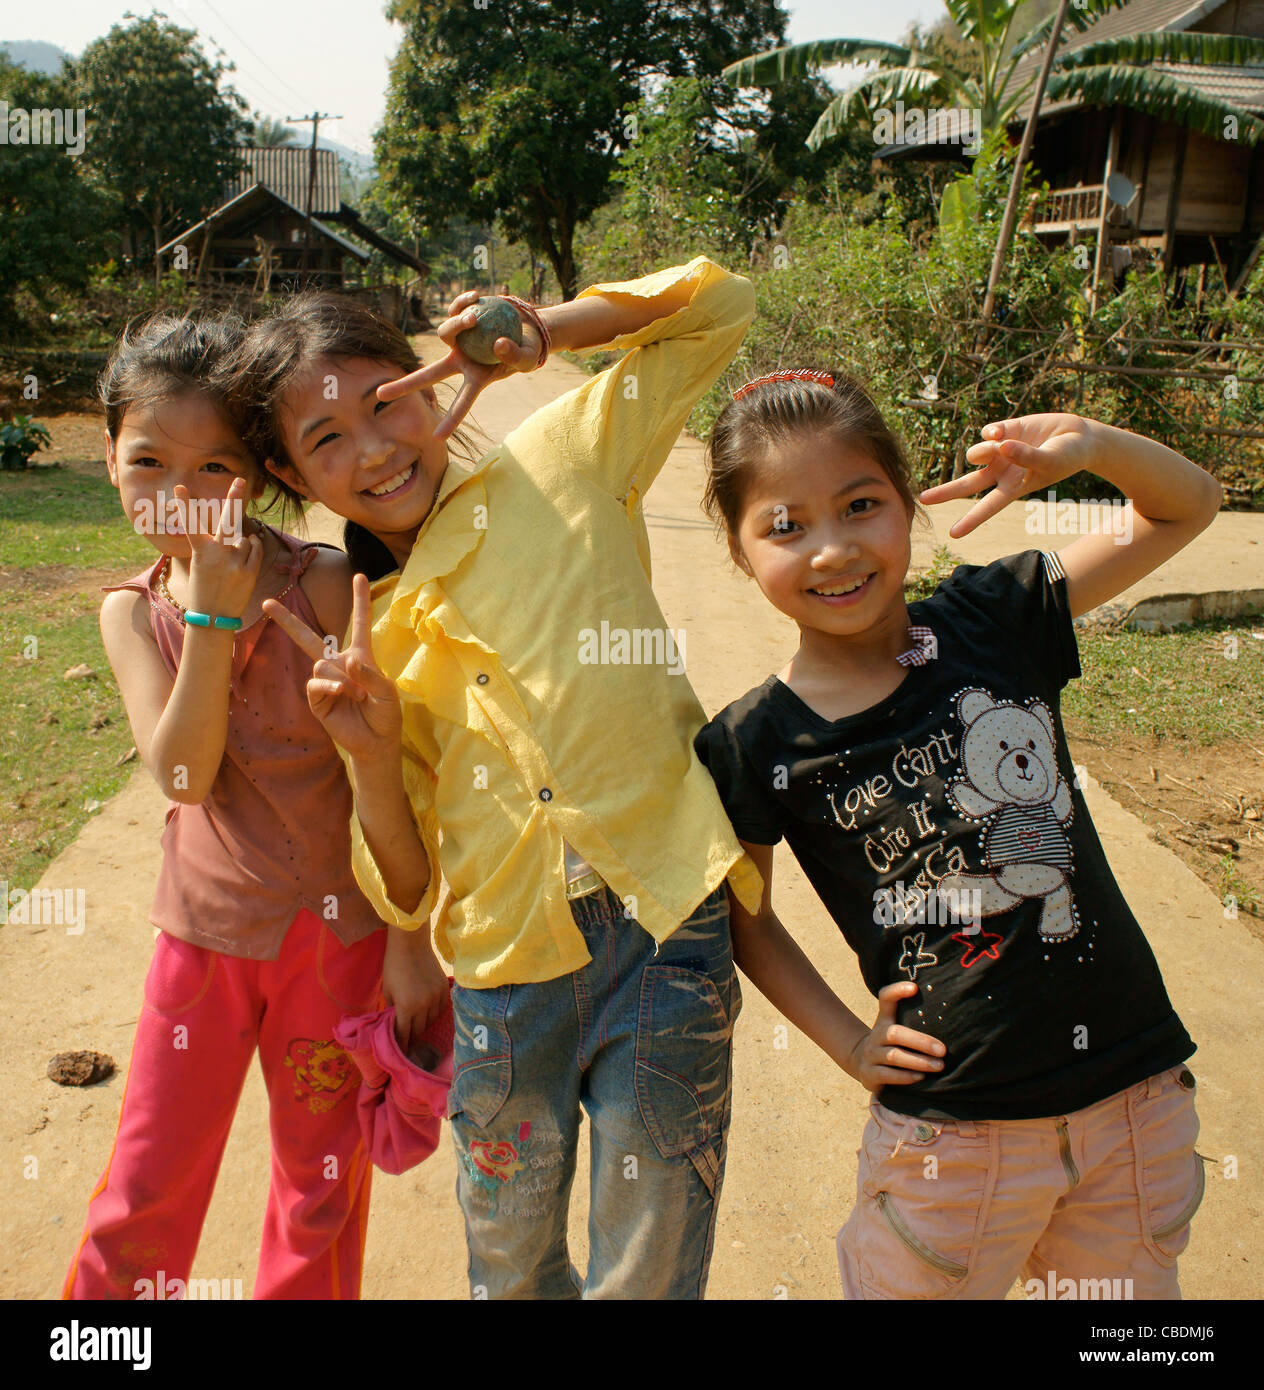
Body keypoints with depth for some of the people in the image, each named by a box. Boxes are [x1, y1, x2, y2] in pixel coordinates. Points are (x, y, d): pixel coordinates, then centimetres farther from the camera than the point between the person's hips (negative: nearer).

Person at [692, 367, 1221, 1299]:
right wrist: (849, 1043, -2)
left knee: (1128, 1287, 21)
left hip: (1138, 1099, 3)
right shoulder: (756, 747, -10)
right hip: (952, 1130, -2)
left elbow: (1188, 506, 2)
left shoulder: (991, 619, -5)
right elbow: (745, 911, 6)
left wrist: (1089, 444, -17)